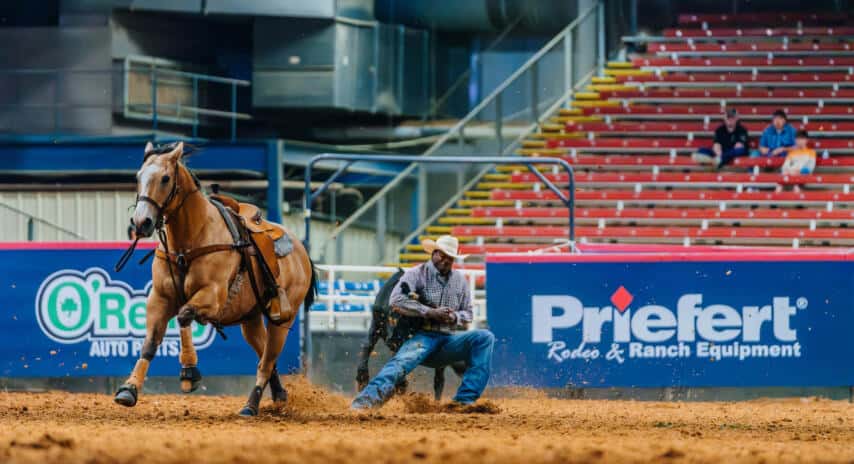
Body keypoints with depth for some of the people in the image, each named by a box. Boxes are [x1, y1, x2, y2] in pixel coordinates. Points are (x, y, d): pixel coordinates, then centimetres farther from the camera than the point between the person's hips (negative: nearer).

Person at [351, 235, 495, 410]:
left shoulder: (460, 280, 16)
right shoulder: (416, 274, 1)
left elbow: (468, 315, 20)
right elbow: (397, 300, -15)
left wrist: (456, 318, -6)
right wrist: (430, 312, -20)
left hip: (450, 340, 4)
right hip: (423, 337, -4)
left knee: (485, 337, -17)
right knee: (404, 359, -35)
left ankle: (465, 400, -24)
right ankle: (369, 397, -53)